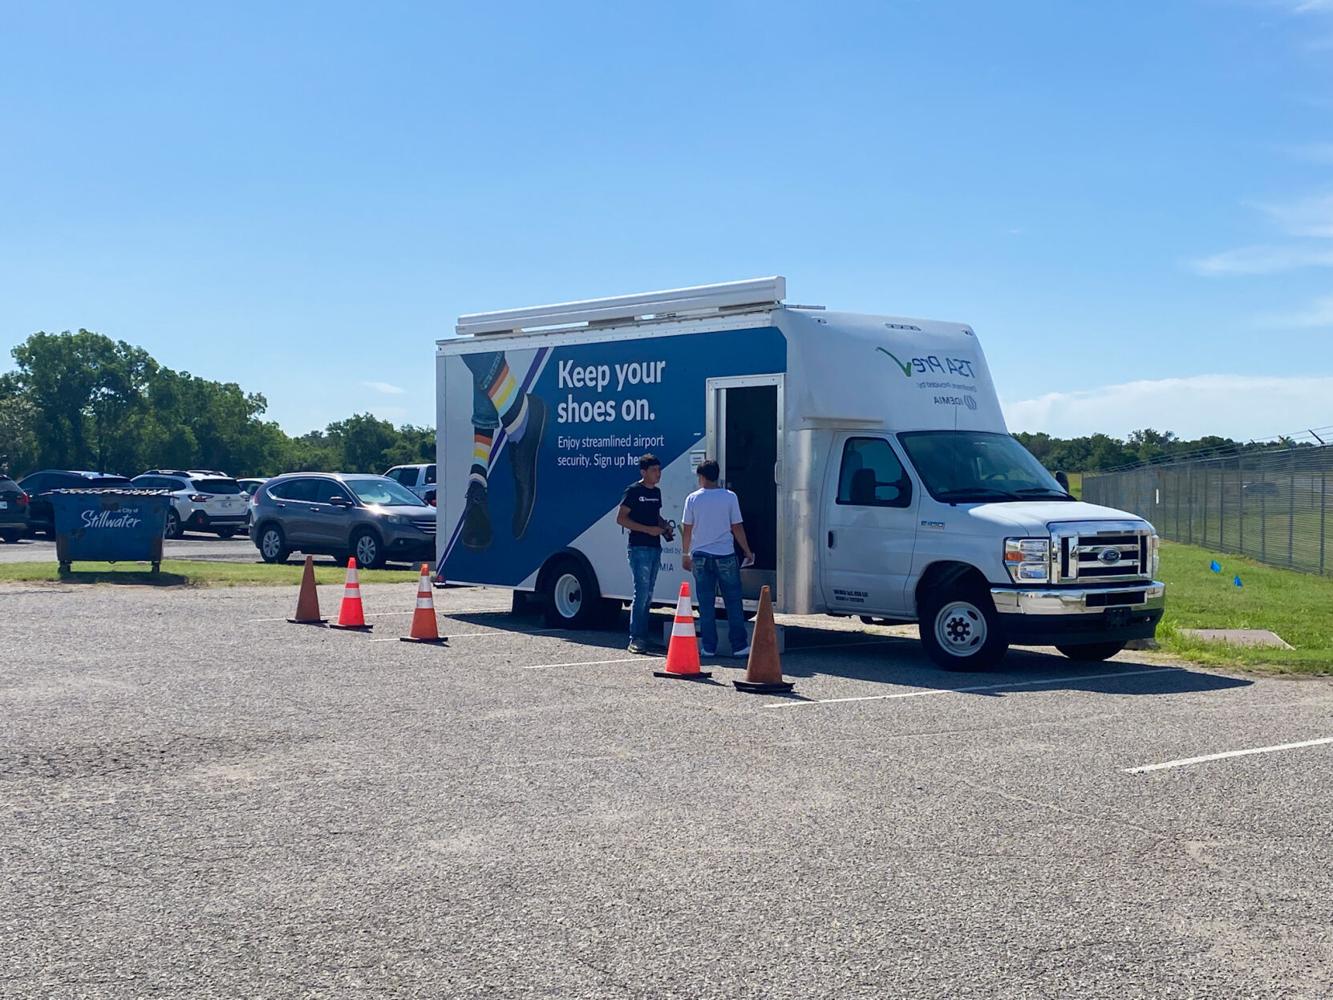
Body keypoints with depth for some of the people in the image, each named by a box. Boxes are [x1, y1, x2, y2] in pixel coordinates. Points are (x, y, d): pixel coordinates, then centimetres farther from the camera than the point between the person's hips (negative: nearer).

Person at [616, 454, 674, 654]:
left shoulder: (656, 492, 16)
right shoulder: (634, 491, -7)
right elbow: (621, 519, -10)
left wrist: (665, 527, 7)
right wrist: (648, 529, -17)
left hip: (655, 547, 8)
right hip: (639, 548, -8)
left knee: (648, 594, 10)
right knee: (642, 592, -13)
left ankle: (643, 637, 15)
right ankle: (635, 639, -12)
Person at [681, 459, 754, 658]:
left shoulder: (693, 499, -1)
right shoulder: (729, 497, -4)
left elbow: (687, 529, 2)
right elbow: (737, 528, -2)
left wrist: (686, 554, 13)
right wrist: (748, 552, 9)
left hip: (700, 556, 1)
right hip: (726, 556, -1)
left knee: (706, 604, 6)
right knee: (733, 602, 5)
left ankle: (709, 647, 6)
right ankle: (739, 646, 4)